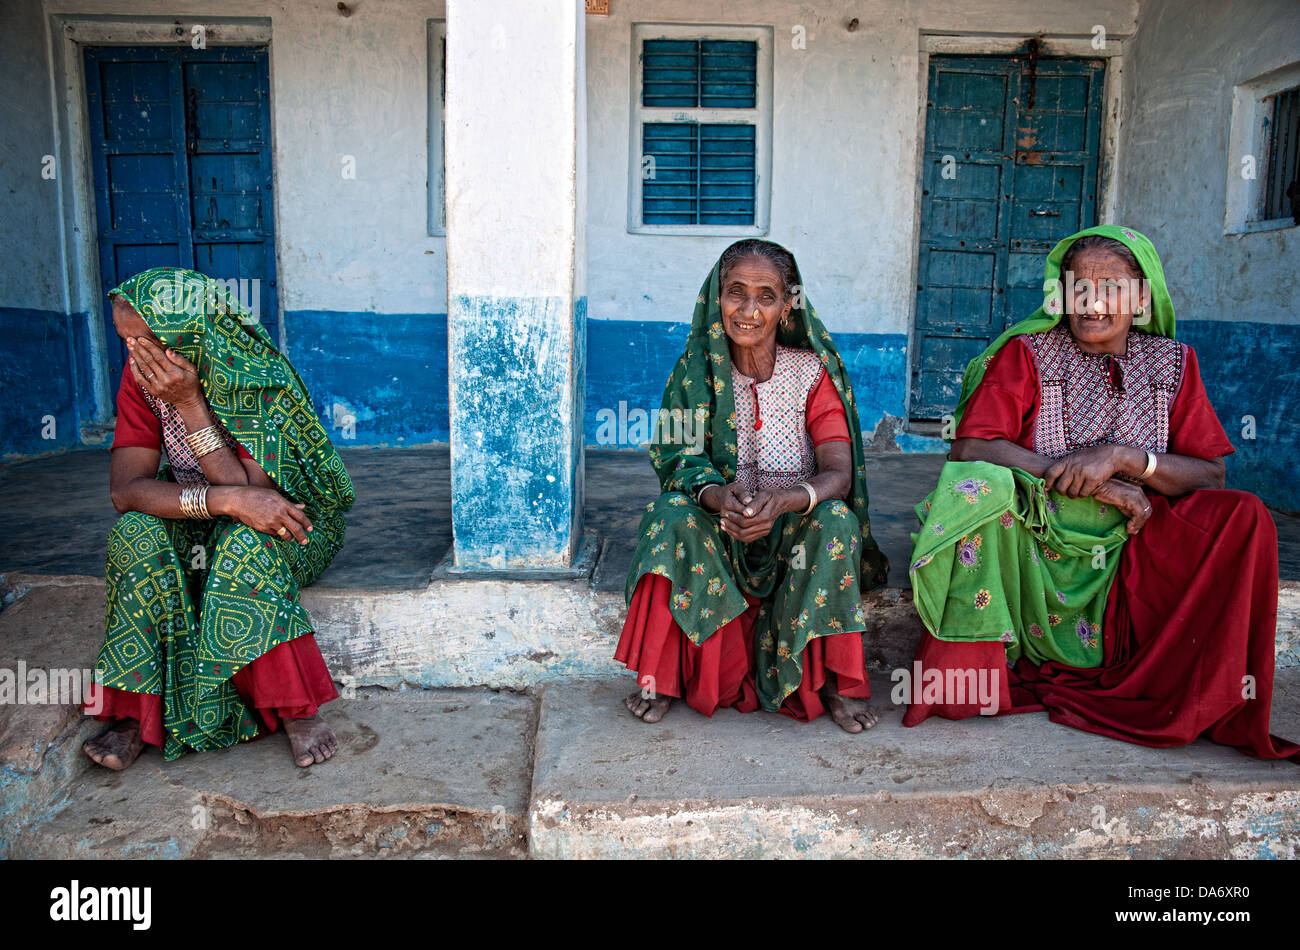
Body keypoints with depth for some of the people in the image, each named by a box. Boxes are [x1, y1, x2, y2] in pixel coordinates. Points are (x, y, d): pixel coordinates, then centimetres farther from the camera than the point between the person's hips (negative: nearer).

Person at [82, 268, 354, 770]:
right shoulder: (141, 375, -12)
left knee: (243, 541, -36)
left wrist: (189, 403, -35)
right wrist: (226, 499, -37)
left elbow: (247, 490, -31)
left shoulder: (262, 381, -25)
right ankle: (135, 714, -21)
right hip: (199, 525, 4)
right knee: (137, 531, -26)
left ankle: (296, 709, -29)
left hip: (295, 524, -4)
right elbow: (125, 488, -20)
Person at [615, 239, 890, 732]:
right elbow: (680, 456, -10)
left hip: (794, 530, -1)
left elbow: (838, 473, -16)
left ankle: (834, 680, -15)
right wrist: (717, 496, -34)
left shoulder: (811, 372, -8)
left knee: (836, 520, -31)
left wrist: (783, 500, -38)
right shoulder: (699, 368, -4)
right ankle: (661, 676, -16)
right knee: (672, 515, -28)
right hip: (719, 525, 1)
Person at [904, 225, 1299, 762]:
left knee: (1244, 517, -20)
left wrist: (1124, 458, -18)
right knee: (982, 488, -33)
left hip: (1127, 553, 3)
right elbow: (969, 449, -13)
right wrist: (1094, 483, -17)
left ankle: (1206, 706, -10)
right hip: (1033, 539, -2)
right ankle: (963, 679, -20)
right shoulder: (1026, 353, -1)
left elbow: (1211, 477, 2)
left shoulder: (1173, 364, 8)